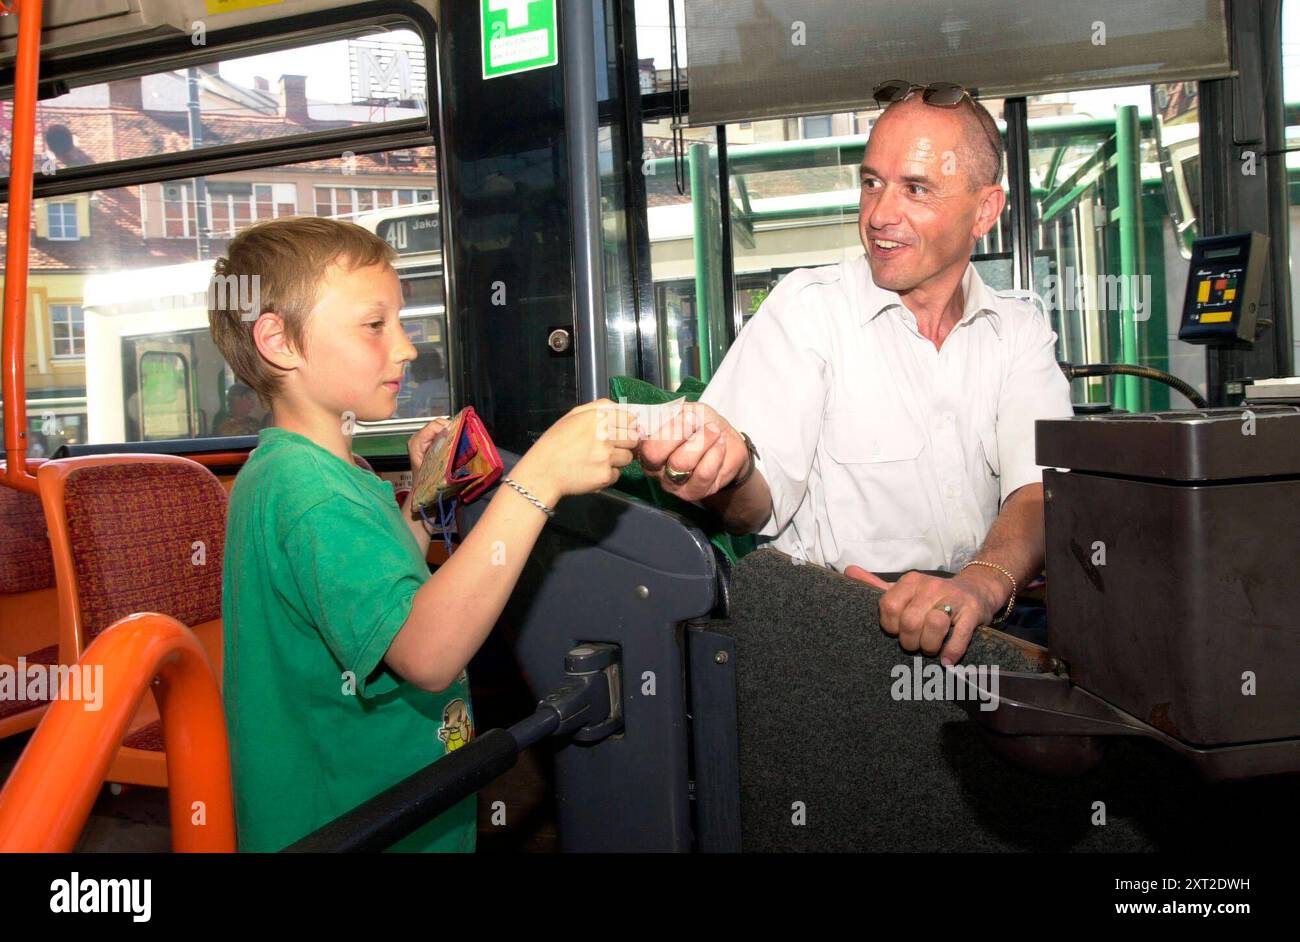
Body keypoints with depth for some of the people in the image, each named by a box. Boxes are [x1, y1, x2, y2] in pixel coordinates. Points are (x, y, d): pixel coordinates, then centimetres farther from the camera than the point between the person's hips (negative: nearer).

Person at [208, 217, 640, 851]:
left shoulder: (297, 470, 8)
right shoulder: (306, 487, -25)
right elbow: (427, 654, -38)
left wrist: (421, 500, 6)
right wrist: (538, 479, -41)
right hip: (349, 830, -10)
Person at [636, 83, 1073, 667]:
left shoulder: (1021, 333, 9)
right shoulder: (807, 306, 0)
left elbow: (1040, 487, -7)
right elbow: (760, 503, -10)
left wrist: (982, 583, -30)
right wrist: (730, 470, -35)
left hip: (983, 622, 3)